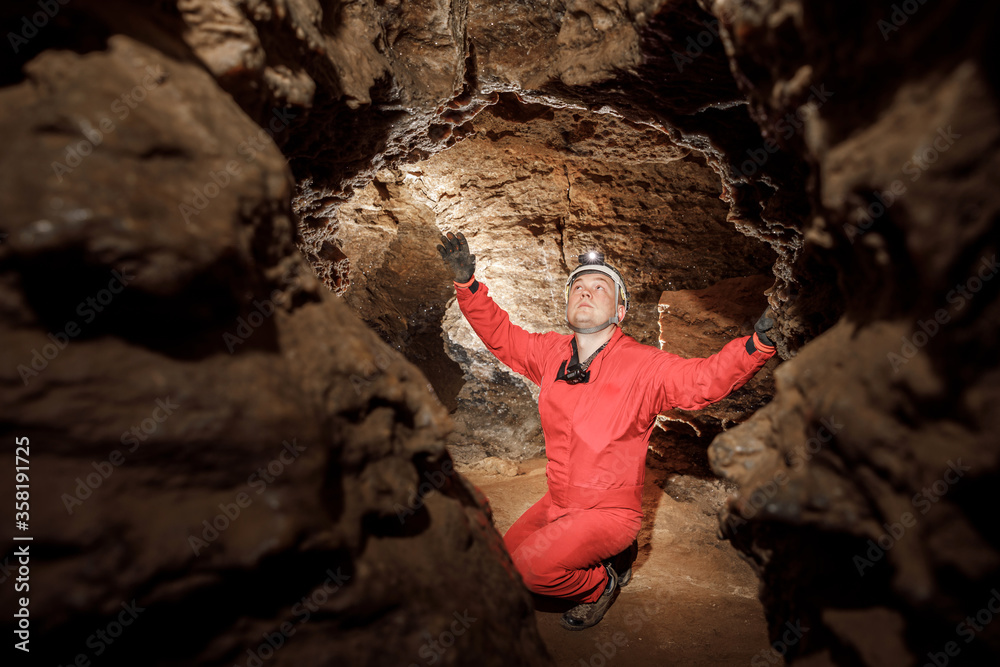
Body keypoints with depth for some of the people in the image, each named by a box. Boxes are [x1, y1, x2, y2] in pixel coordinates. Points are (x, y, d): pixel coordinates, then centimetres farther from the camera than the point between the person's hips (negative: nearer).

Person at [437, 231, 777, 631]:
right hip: (557, 503, 6)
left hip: (610, 512, -6)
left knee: (533, 566, -23)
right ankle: (608, 555, 25)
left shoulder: (643, 365, -15)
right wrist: (467, 282, -4)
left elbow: (705, 379, -22)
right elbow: (500, 335, 7)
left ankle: (600, 583, 10)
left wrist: (758, 343, -39)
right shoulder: (551, 352, -2)